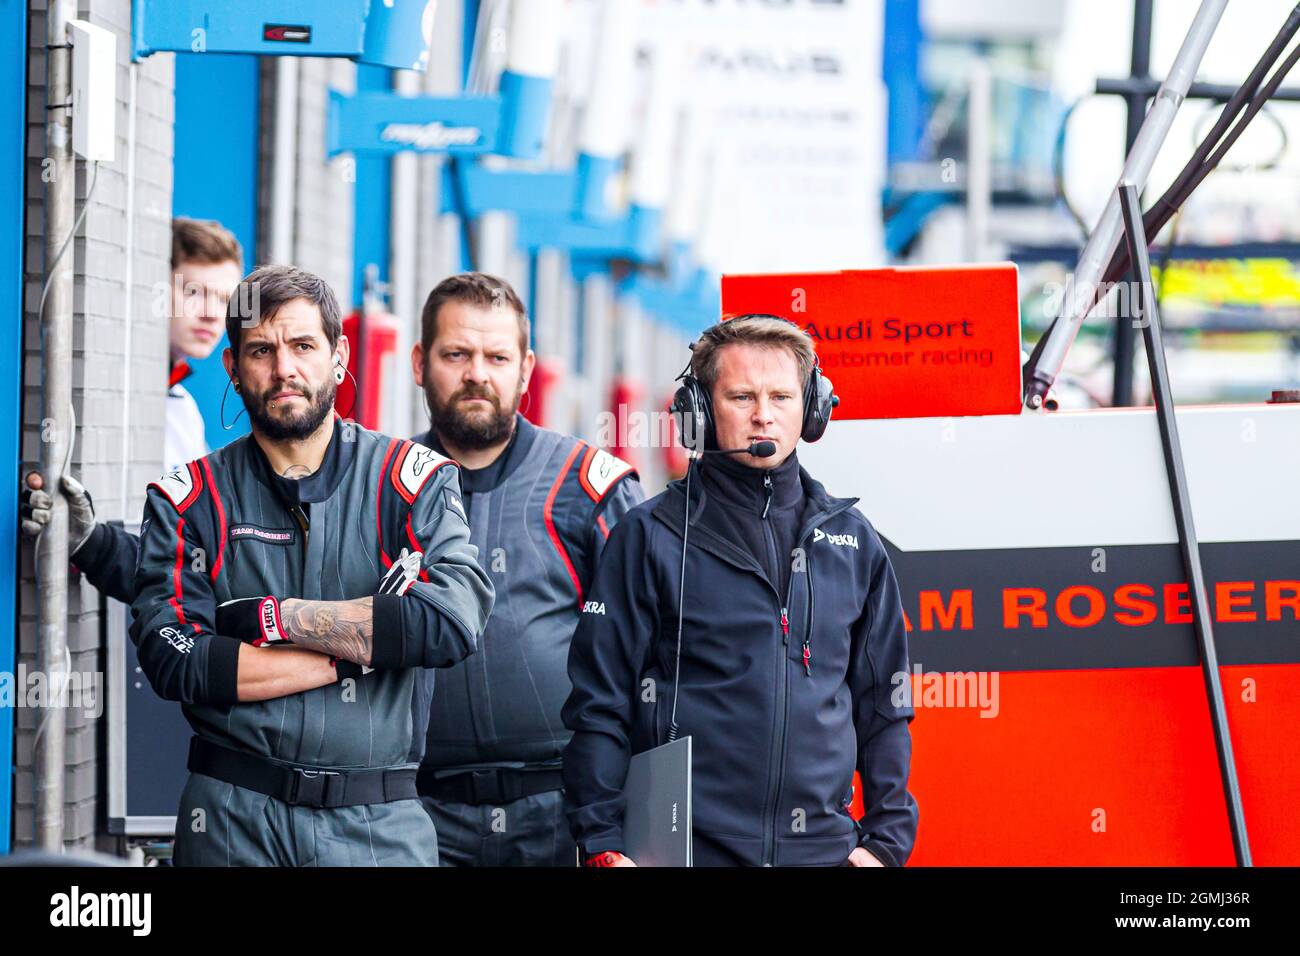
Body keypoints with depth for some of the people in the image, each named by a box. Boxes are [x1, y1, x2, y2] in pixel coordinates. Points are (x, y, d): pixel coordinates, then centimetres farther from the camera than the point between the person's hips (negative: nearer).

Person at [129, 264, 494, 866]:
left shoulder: (413, 481, 2)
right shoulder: (189, 501, 3)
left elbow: (455, 621, -14)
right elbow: (174, 662, -10)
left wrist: (278, 617, -12)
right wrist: (362, 648, -12)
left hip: (380, 821, 0)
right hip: (232, 819, 0)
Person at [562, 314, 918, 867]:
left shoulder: (852, 541, 11)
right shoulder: (651, 536, 0)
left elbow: (883, 706, 16)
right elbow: (598, 703, -2)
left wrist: (887, 840, 8)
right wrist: (603, 845, -9)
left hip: (824, 846, 3)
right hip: (685, 849, -3)